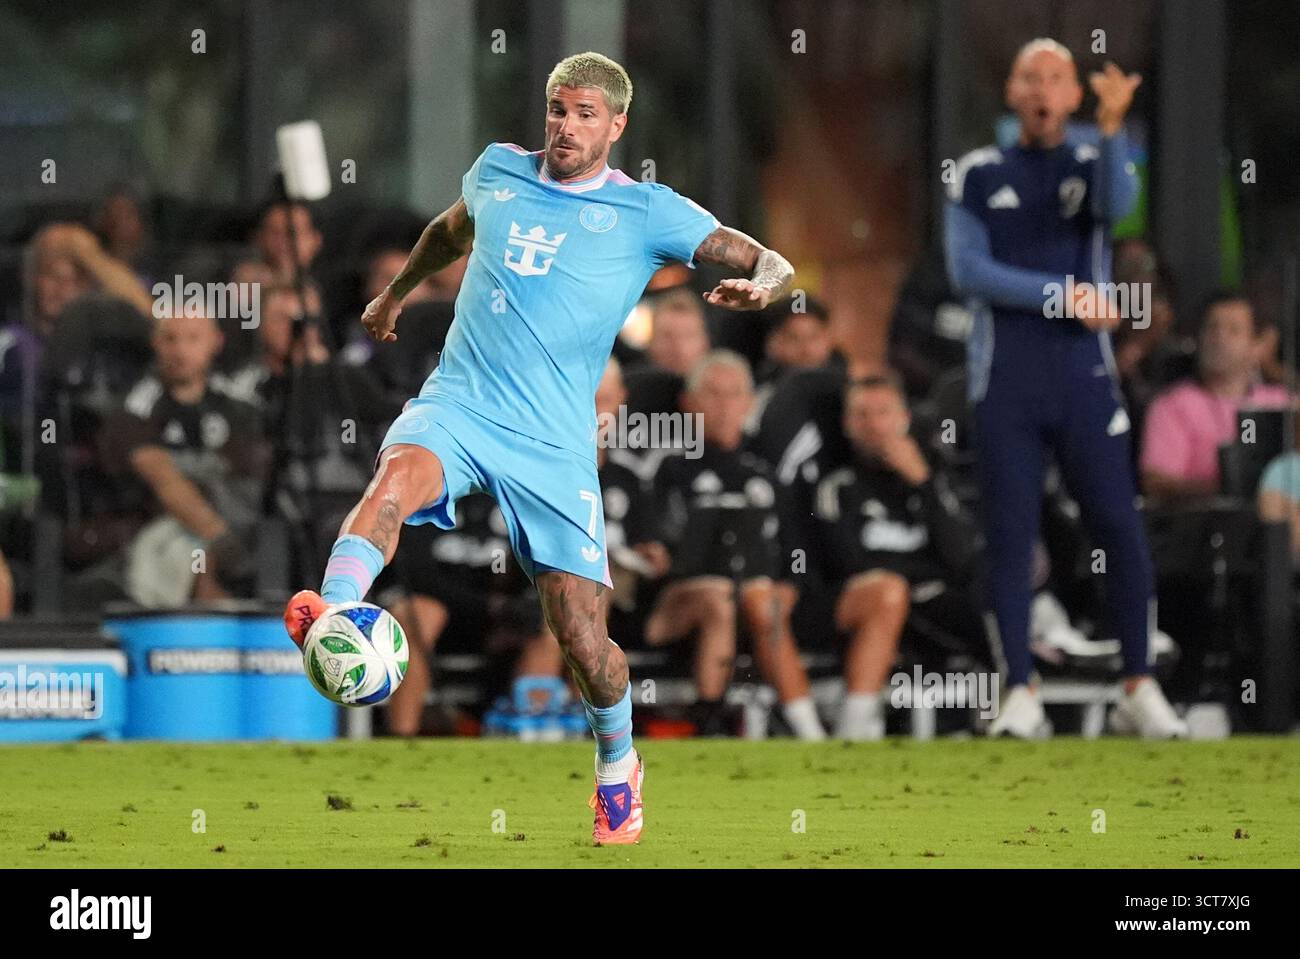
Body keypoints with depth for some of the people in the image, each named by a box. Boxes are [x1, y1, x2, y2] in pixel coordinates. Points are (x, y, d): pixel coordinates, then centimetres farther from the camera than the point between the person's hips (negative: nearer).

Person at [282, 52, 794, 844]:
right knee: (400, 473, -35)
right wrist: (397, 292, 48)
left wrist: (760, 286, -23)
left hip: (554, 443, -2)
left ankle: (618, 763, 26)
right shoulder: (498, 171, 13)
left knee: (583, 637, -3)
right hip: (458, 405, 2)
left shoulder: (646, 211, 3)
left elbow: (772, 264, 0)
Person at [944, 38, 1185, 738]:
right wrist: (1063, 297, -10)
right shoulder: (977, 176, 8)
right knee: (1010, 533, -2)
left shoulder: (1092, 165, 9)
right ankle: (1022, 693, 3)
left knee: (1119, 527, -5)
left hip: (1085, 378, 0)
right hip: (1005, 383, 0)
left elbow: (1117, 204, -16)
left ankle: (1139, 689, 2)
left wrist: (1111, 127, -33)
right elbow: (967, 270, -4)